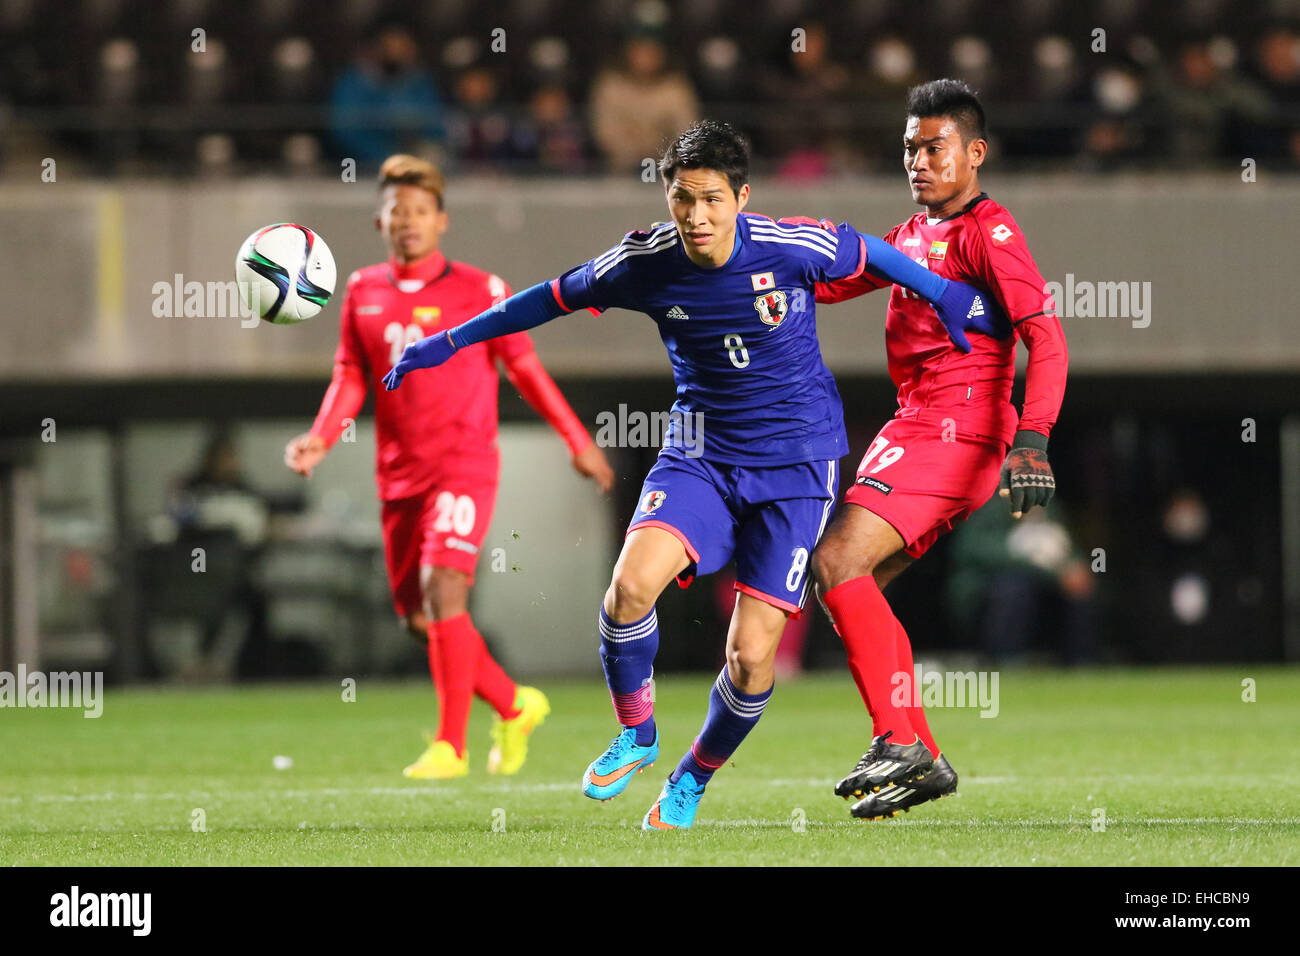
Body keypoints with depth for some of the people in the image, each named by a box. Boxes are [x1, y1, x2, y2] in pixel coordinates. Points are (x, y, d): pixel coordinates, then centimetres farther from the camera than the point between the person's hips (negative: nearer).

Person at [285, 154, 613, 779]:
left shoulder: (478, 292, -3)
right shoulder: (364, 293, 8)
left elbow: (524, 368, 4)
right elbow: (351, 377, 12)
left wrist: (578, 442, 5)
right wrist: (320, 438, -5)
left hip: (464, 464, -5)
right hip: (399, 473, 5)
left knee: (443, 592, -20)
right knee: (419, 619, 6)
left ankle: (451, 745, -16)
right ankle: (515, 707, 27)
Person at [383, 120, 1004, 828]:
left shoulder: (795, 248, -17)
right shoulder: (643, 263, -10)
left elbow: (867, 254, 4)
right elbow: (557, 296, 7)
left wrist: (945, 296, 11)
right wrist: (451, 342, 11)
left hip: (796, 459, -2)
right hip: (701, 454, 2)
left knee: (750, 657, -9)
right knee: (631, 584, -27)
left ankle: (694, 778, 21)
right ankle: (635, 734, 0)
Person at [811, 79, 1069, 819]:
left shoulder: (988, 231, -9)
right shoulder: (913, 235, 19)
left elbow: (1046, 336, -18)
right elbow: (830, 281, 28)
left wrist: (1031, 442, -29)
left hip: (958, 431, -9)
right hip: (918, 426, 9)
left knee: (838, 561, -18)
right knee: (854, 581, 7)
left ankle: (898, 741, -18)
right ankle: (922, 761, 9)